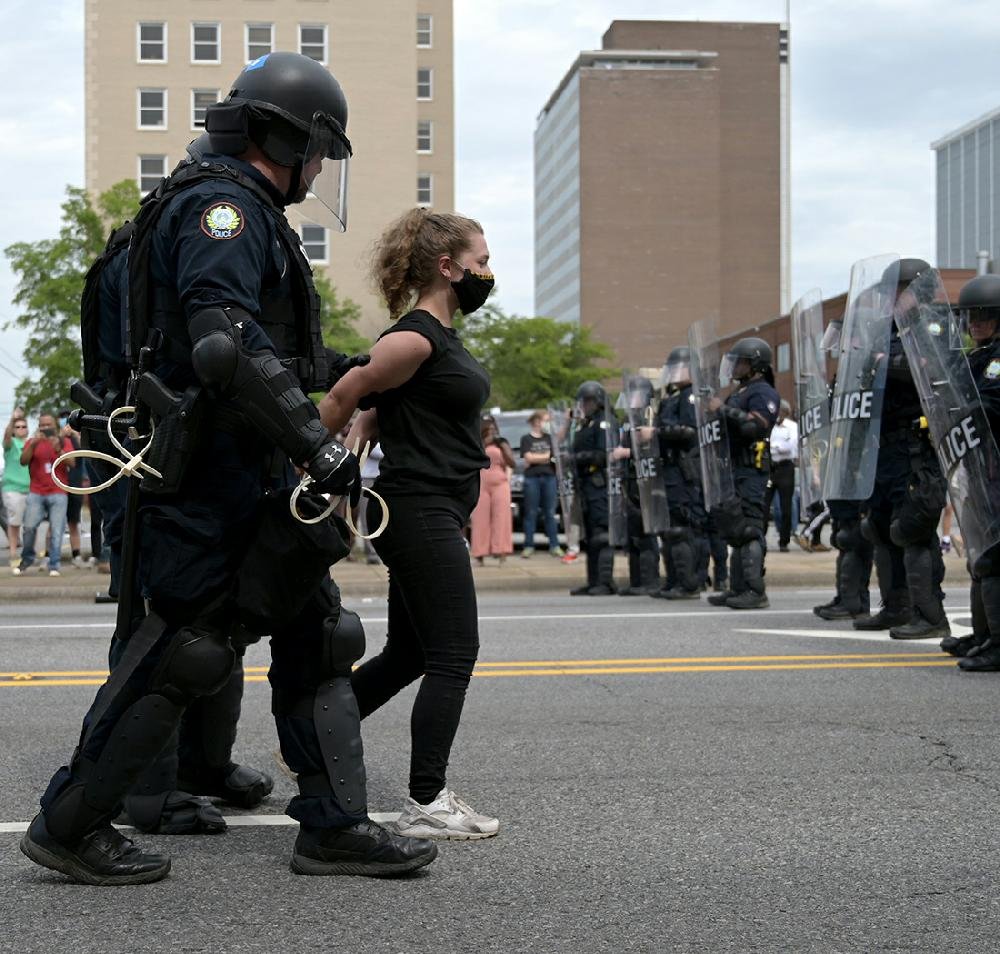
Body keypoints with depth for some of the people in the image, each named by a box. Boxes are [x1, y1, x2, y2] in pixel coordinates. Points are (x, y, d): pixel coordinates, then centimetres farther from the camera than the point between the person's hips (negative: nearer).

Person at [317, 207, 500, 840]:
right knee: (454, 655, -8)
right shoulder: (415, 337, -14)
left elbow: (377, 404, 22)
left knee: (408, 656, 15)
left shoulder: (445, 337, 16)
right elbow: (343, 396, -9)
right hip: (421, 511, -10)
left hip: (436, 516, 10)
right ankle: (427, 803, -3)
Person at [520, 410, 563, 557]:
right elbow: (528, 457, -5)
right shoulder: (526, 439, 4)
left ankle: (554, 546, 3)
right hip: (532, 478, -3)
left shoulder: (549, 438, 17)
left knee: (550, 513, 3)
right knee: (531, 513, -2)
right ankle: (528, 547, 1)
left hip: (549, 477, 3)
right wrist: (547, 456, 2)